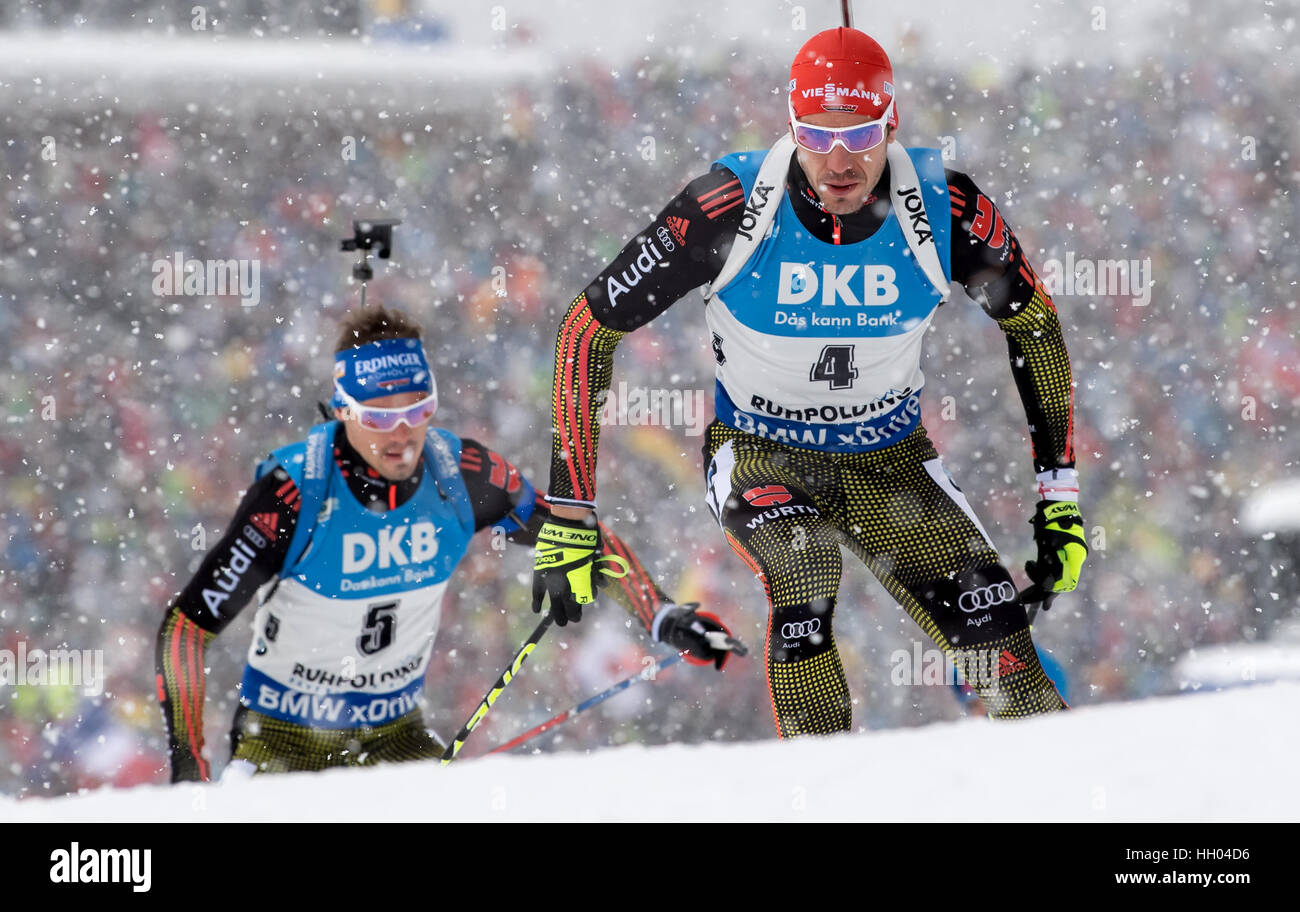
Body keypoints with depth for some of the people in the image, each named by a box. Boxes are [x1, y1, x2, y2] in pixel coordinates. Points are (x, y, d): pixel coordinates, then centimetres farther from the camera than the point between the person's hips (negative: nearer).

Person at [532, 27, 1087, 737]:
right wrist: (570, 515, -17)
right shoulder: (730, 206, -24)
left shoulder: (945, 208, -18)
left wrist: (1059, 497, -2)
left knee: (991, 621, -16)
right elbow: (590, 328, -15)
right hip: (760, 456, -2)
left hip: (890, 458, 3)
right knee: (805, 571, -34)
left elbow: (1034, 325, 1)